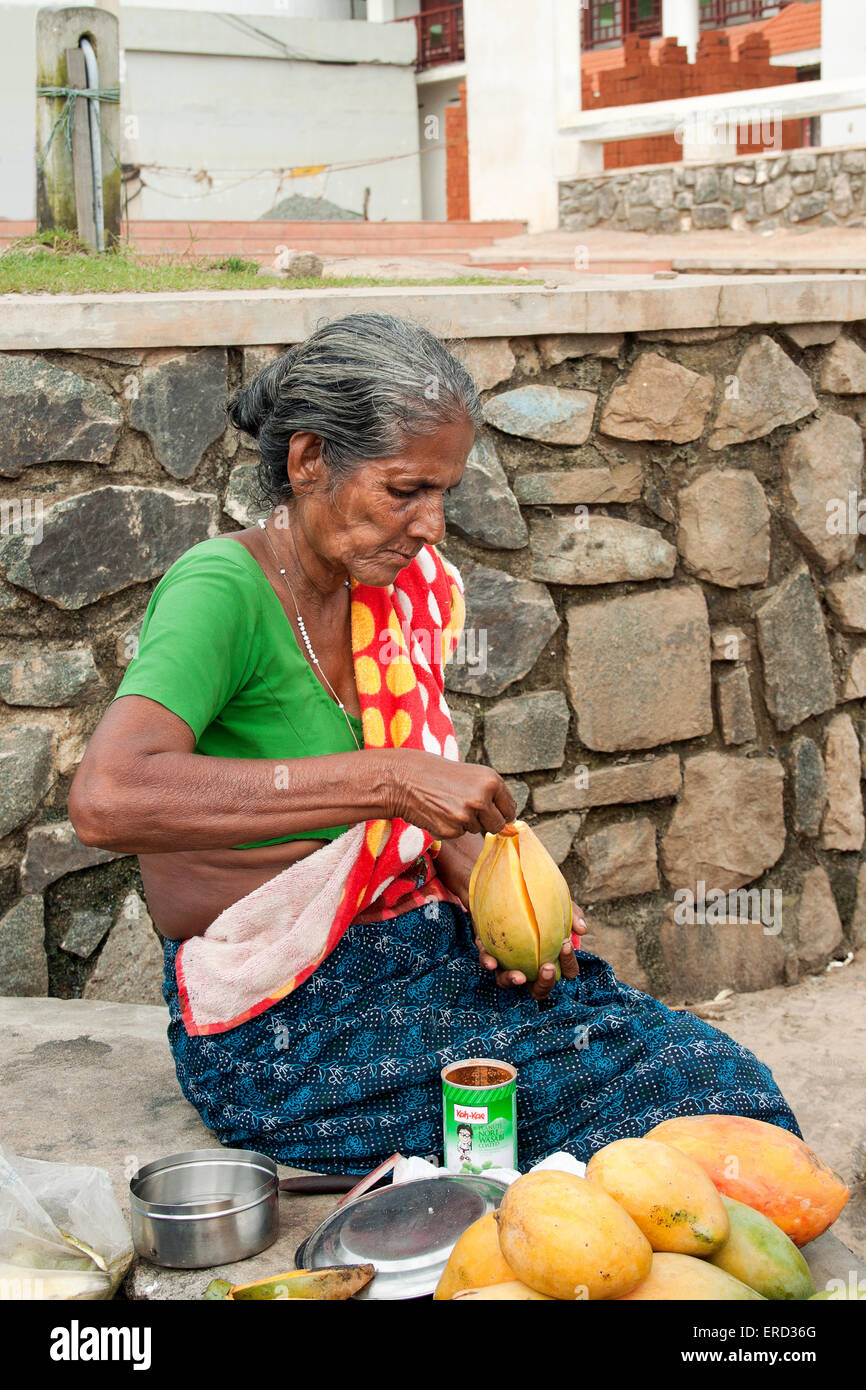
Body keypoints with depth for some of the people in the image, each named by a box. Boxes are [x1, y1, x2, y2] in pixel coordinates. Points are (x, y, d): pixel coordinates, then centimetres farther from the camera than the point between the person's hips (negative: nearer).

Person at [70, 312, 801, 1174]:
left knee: (720, 1071, -9)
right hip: (283, 1029, -7)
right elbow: (107, 799, -37)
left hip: (422, 954, 7)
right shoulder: (221, 588, -18)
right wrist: (388, 780, -36)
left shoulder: (383, 587, 6)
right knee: (685, 1087, -17)